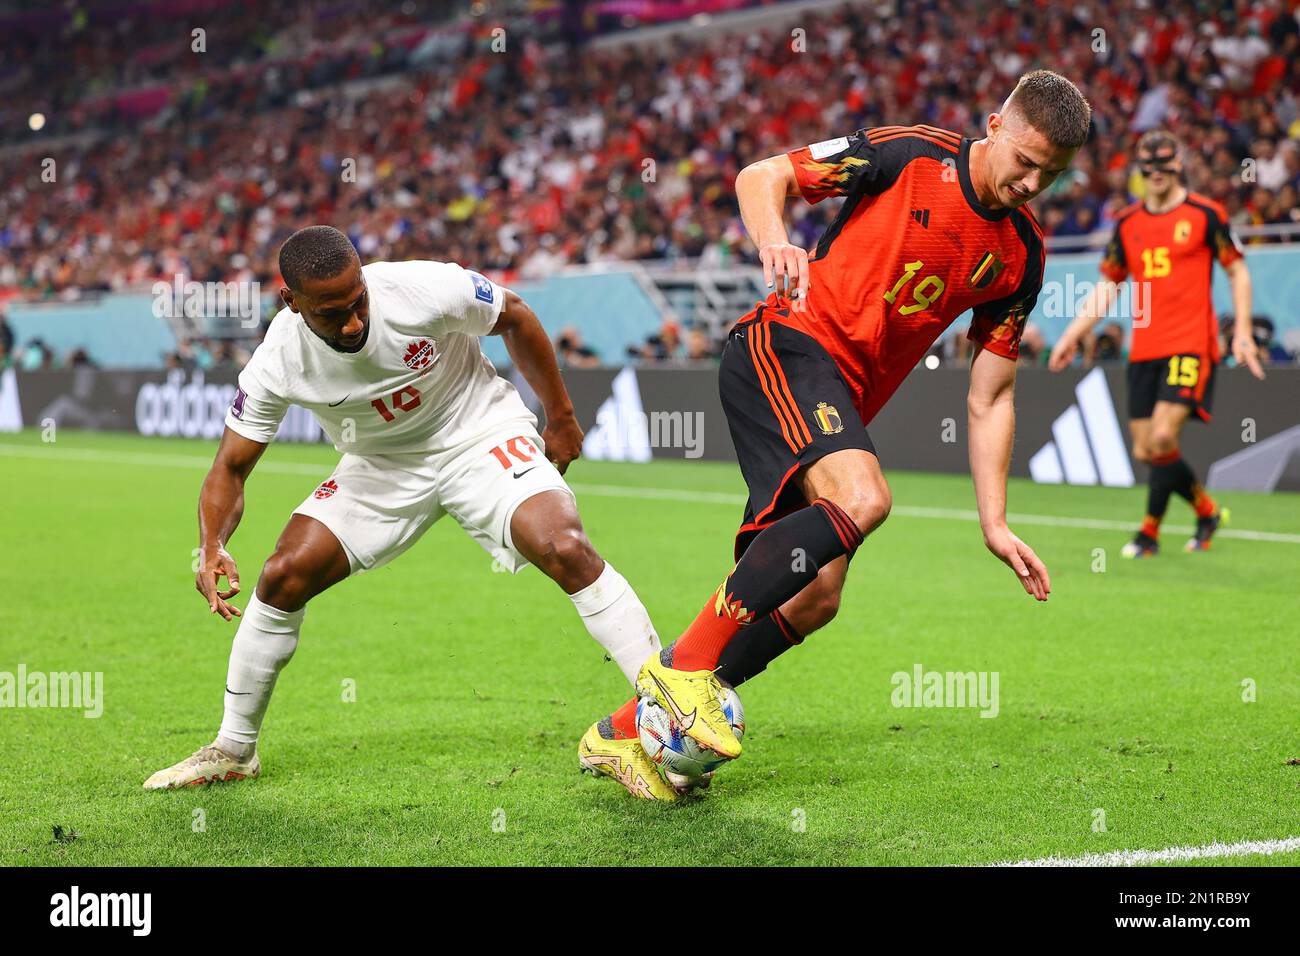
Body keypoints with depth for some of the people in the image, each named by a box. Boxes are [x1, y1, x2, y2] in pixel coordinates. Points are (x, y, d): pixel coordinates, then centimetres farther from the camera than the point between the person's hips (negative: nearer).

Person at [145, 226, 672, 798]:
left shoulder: (427, 290, -30)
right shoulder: (277, 364, -23)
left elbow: (514, 317, -9)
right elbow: (231, 467, -12)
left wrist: (560, 416, -1)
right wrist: (212, 547, -32)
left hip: (481, 434, -3)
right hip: (380, 466, 3)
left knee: (566, 550, -26)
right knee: (283, 577, -8)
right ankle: (233, 751, 12)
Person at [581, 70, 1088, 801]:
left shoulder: (1021, 256, 9)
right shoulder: (910, 153, -5)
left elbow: (990, 397, 14)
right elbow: (761, 177, 0)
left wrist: (995, 524, 8)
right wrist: (774, 242, -22)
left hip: (842, 407, 7)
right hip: (788, 344, -7)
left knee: (814, 597, -6)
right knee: (863, 498, -32)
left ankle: (631, 728, 3)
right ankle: (688, 661, -24)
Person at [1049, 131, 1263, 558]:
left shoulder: (1205, 214, -1)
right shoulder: (1127, 223, 11)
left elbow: (1237, 270, 5)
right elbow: (1109, 284, 18)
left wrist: (1242, 332, -3)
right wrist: (1073, 334, 10)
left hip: (1191, 345, -5)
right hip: (1144, 350, 5)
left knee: (1162, 437, -18)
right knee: (1145, 451, 3)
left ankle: (1150, 531, -2)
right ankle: (1207, 510, 26)